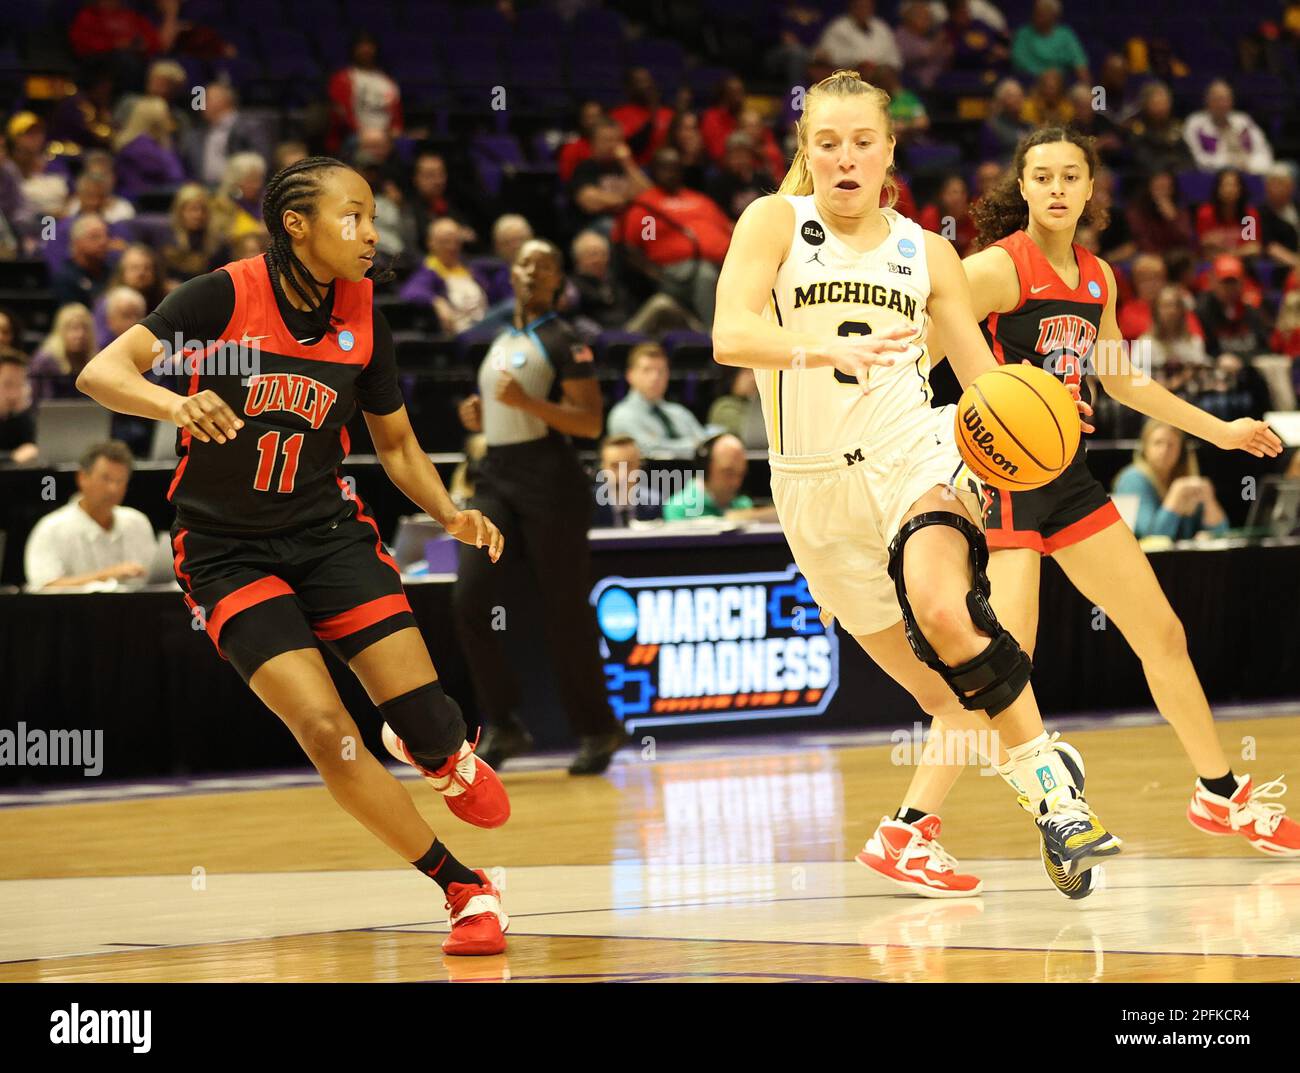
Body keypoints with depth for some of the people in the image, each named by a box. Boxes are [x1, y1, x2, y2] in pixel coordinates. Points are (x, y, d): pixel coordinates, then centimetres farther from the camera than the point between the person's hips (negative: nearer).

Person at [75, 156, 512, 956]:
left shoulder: (363, 320, -1)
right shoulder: (227, 295, -14)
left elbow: (398, 445, 13)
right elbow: (101, 372, -20)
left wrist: (450, 515, -5)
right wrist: (177, 404, -40)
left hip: (328, 531, 3)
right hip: (228, 551, -3)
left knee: (429, 728, -11)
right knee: (326, 731, -18)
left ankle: (442, 751, 29)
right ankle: (467, 890, -4)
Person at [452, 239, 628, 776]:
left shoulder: (563, 342, -5)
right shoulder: (501, 341, 17)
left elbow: (590, 422, -11)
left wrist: (526, 402, -21)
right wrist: (481, 416, 9)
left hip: (548, 480, -7)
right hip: (497, 475, 7)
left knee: (565, 611, -2)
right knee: (471, 599, -10)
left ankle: (597, 730, 13)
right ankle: (503, 724, -2)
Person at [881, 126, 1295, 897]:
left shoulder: (1097, 277, 10)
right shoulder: (998, 268, -13)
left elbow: (1121, 379, 24)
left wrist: (1220, 430, 27)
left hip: (1067, 476, 8)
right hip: (1002, 478, -8)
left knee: (1164, 635, 14)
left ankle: (1221, 795, 31)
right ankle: (908, 830, -16)